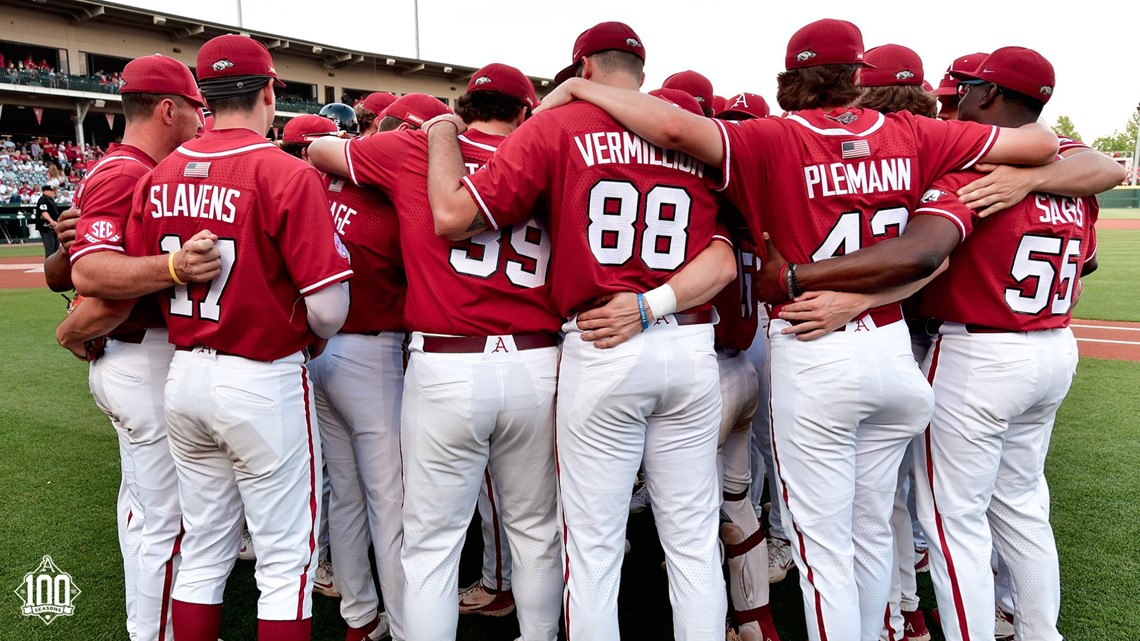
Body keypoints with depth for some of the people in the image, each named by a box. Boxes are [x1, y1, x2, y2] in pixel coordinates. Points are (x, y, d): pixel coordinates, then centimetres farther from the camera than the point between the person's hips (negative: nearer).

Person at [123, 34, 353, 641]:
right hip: (263, 382, -6)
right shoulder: (288, 174, -15)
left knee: (202, 553, 21)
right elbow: (327, 311, -19)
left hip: (184, 375, 7)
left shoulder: (157, 178, 4)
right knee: (286, 562, 7)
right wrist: (307, 335, 2)